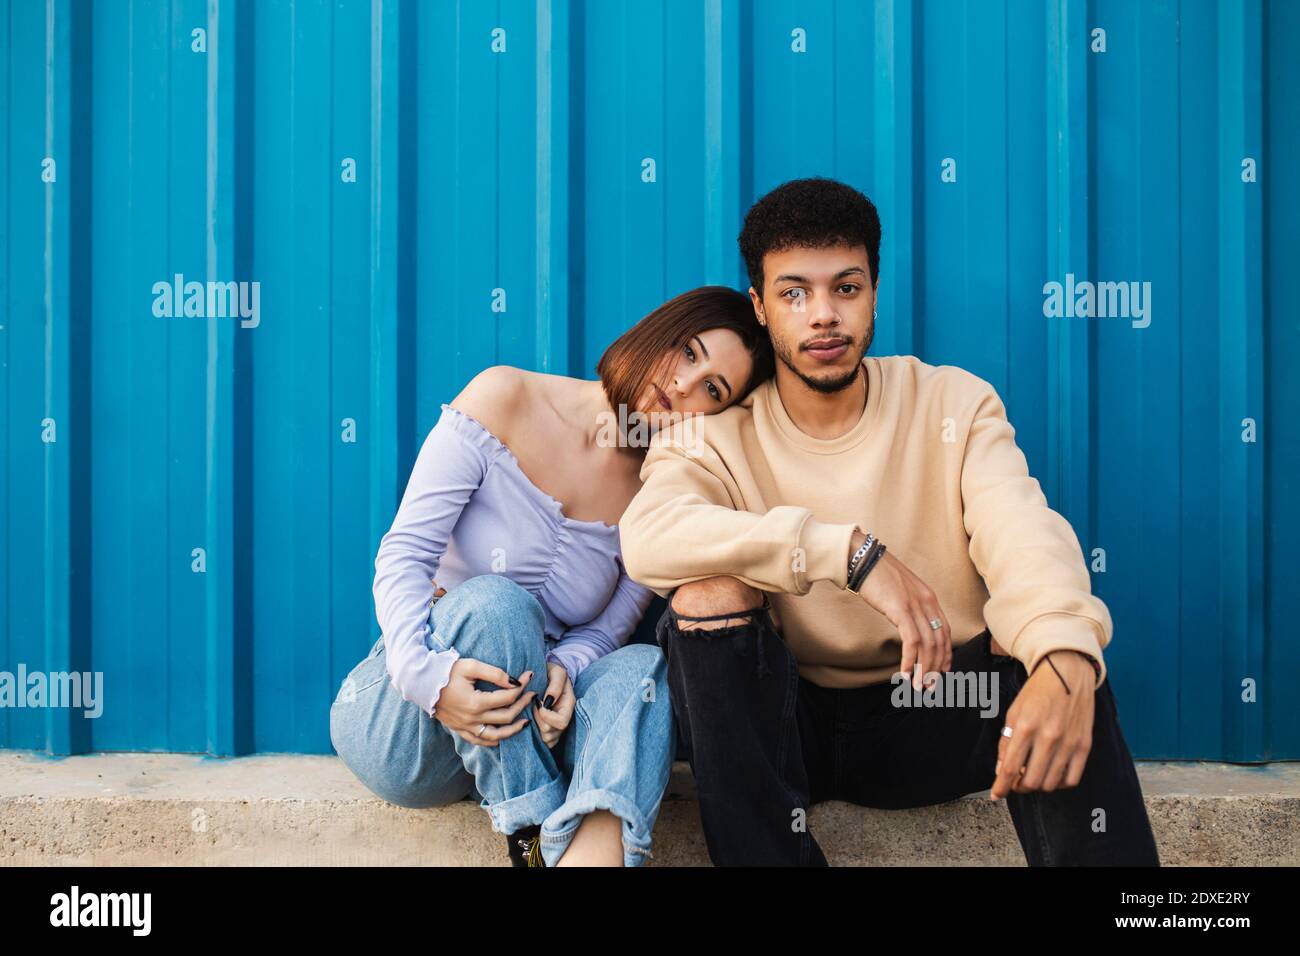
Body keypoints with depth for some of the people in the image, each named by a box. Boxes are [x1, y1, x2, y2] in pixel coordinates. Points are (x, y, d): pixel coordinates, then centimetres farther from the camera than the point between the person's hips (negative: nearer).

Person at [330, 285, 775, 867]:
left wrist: (563, 668, -23)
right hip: (396, 719, -2)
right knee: (492, 601, -33)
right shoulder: (506, 399, -9)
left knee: (642, 668, -27)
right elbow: (404, 552, -13)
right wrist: (428, 673, -30)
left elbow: (604, 633, 1)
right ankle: (533, 840, -20)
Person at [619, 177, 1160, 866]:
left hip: (933, 716, 0)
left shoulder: (954, 405, -2)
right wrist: (852, 551, -36)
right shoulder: (720, 432, -6)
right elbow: (646, 537, -28)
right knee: (708, 594, -27)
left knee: (1050, 644, -27)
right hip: (786, 727, 0)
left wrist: (1065, 659, -44)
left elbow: (1023, 534, -21)